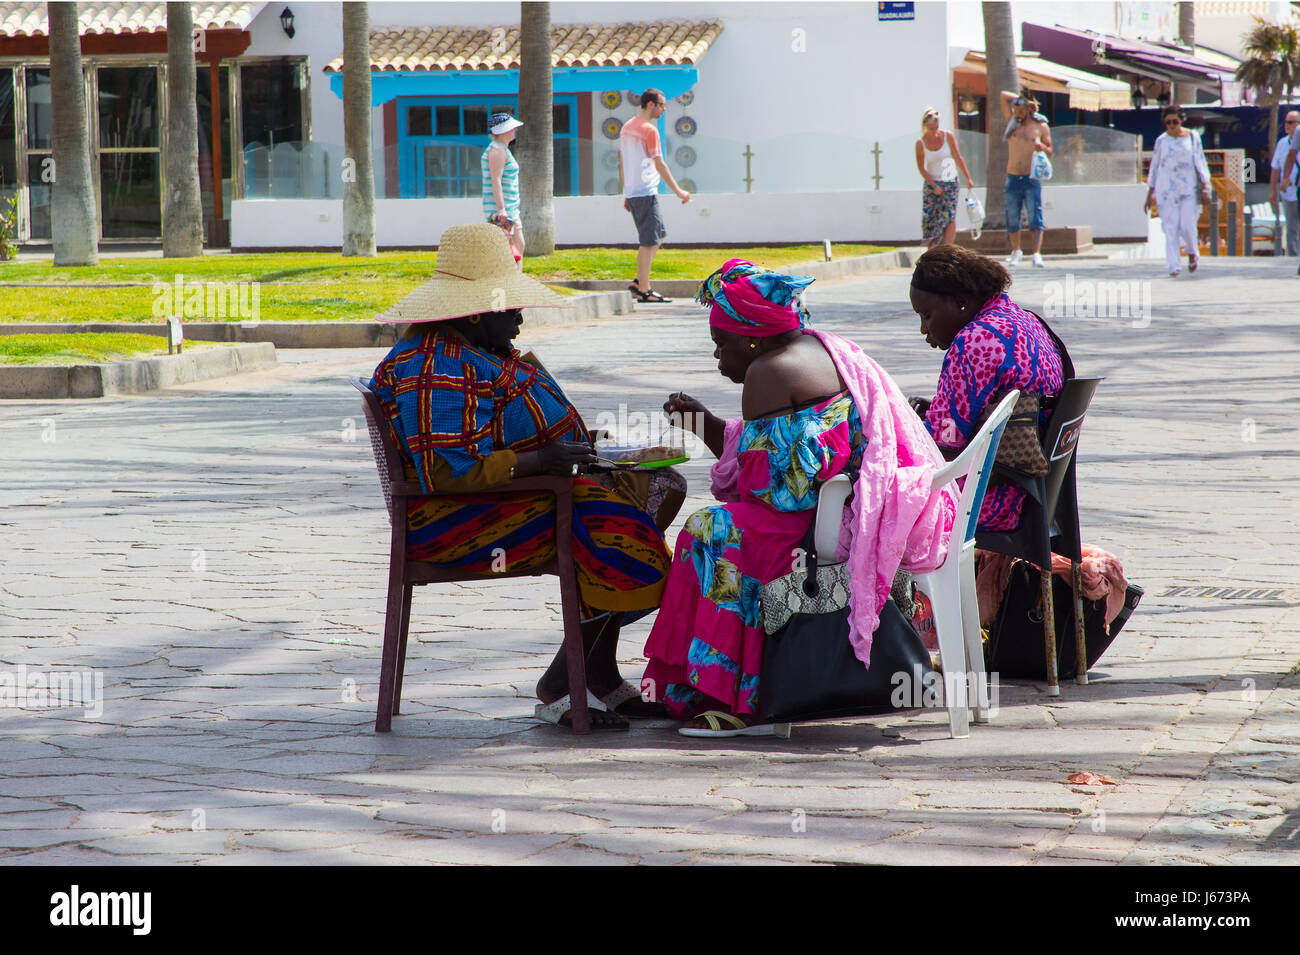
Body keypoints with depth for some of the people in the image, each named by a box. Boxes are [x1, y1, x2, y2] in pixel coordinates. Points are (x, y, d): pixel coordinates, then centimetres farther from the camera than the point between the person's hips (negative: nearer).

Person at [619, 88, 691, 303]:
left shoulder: (626, 128, 15)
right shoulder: (649, 130, -12)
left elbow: (622, 164, 18)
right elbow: (659, 166, -13)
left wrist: (626, 194, 23)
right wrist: (678, 191, -7)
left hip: (632, 191, 9)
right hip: (646, 192, -9)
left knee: (658, 235, 17)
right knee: (648, 242, -6)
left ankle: (639, 282, 12)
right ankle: (644, 291, -6)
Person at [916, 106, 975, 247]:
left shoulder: (948, 136, -3)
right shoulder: (921, 143, -5)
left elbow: (958, 159, 0)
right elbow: (921, 168, -3)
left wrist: (968, 178, -4)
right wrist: (934, 186, -11)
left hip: (950, 183, 0)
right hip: (932, 184, 0)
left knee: (950, 218, -13)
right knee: (931, 220, -4)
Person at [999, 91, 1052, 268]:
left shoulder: (1041, 127, 5)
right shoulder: (1012, 122, 10)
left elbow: (1050, 153, 9)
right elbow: (1004, 96, 9)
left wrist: (1042, 146, -12)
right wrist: (1023, 99, 8)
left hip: (1032, 179, -2)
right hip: (1013, 178, 2)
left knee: (1035, 218, -10)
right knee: (1012, 218, 5)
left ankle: (1037, 255, -15)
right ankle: (1016, 252, 20)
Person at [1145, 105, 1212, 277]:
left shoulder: (1192, 137, 5)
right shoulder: (1161, 141, 7)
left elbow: (1200, 162, 4)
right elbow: (1154, 167, 11)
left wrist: (1205, 187, -5)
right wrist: (1149, 195, 10)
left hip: (1189, 188, -1)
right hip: (1166, 190, 1)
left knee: (1187, 225, -9)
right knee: (1170, 228, -5)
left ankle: (1192, 253, 20)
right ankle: (1174, 266, -4)